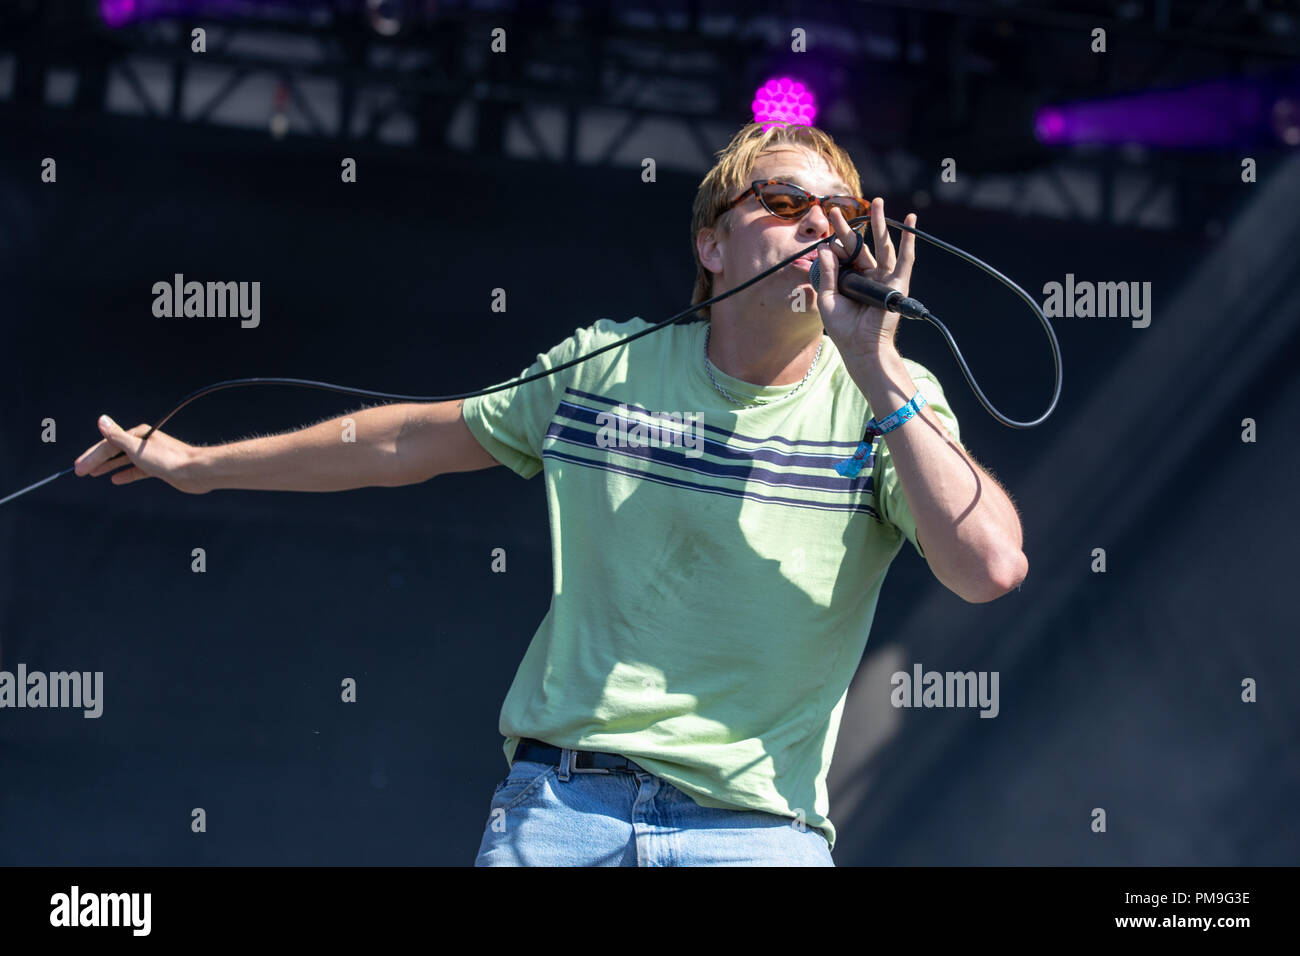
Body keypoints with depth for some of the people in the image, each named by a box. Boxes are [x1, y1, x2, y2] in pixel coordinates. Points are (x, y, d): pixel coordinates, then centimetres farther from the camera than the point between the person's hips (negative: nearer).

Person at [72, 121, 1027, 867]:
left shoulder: (890, 401, 0)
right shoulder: (605, 366, 7)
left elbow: (992, 566, -16)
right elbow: (416, 439, 21)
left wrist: (877, 370, -18)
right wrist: (202, 464, 29)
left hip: (750, 830, -2)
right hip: (556, 806, 2)